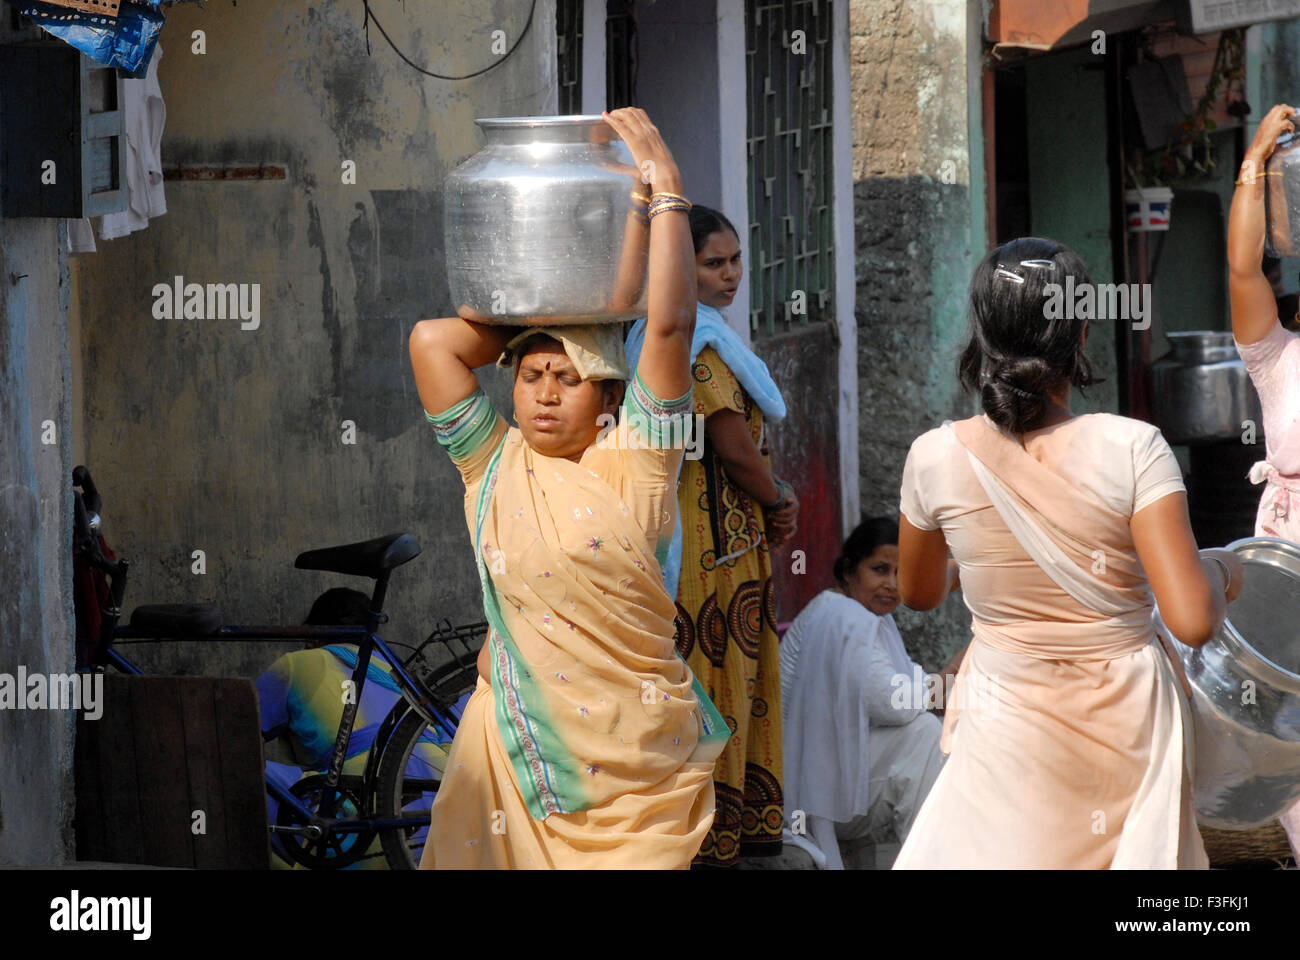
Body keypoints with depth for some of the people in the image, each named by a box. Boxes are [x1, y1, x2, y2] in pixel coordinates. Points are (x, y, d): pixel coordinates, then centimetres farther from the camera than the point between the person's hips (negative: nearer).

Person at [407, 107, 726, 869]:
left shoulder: (632, 465, -1)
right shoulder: (493, 465, 7)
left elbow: (670, 326, -10)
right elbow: (434, 340, 1)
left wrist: (666, 192, -6)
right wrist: (528, 329, 11)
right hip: (515, 745, 2)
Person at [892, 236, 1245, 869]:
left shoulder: (936, 458, -11)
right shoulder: (1132, 449, -17)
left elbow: (918, 594, 9)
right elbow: (1192, 620, -20)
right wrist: (1221, 569, 1)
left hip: (1011, 724, 0)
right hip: (1129, 719, 0)